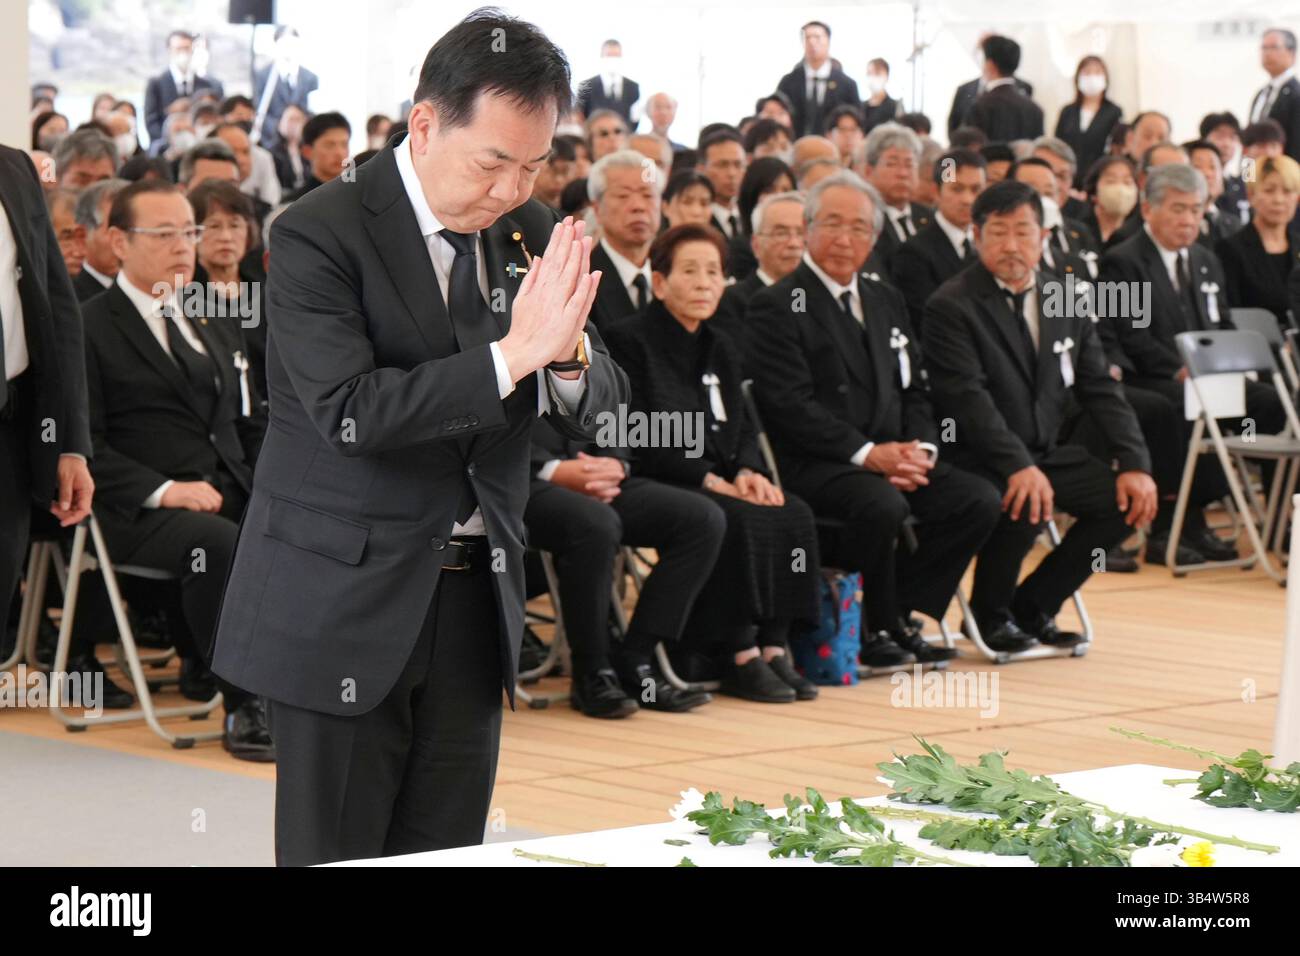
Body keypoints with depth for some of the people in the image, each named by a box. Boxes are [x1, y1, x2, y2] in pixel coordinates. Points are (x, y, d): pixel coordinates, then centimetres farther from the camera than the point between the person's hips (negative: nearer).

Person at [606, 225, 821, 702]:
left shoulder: (722, 349, 19)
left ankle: (773, 645, -19)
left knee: (794, 514, -20)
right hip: (655, 485, -7)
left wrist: (747, 471, -6)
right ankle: (739, 657, -25)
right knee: (739, 521, -32)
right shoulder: (631, 342, -5)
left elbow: (743, 427, 17)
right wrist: (711, 480, -18)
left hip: (720, 483, 7)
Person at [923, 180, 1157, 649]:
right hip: (979, 460, -7)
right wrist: (1018, 466, -35)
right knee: (1025, 505, -34)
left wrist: (1135, 465, -6)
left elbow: (1100, 389, 8)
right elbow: (967, 398, -22)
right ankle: (990, 612, -4)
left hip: (1046, 453, 7)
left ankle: (1032, 606, 4)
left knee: (1126, 499, -11)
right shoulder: (951, 306, -11)